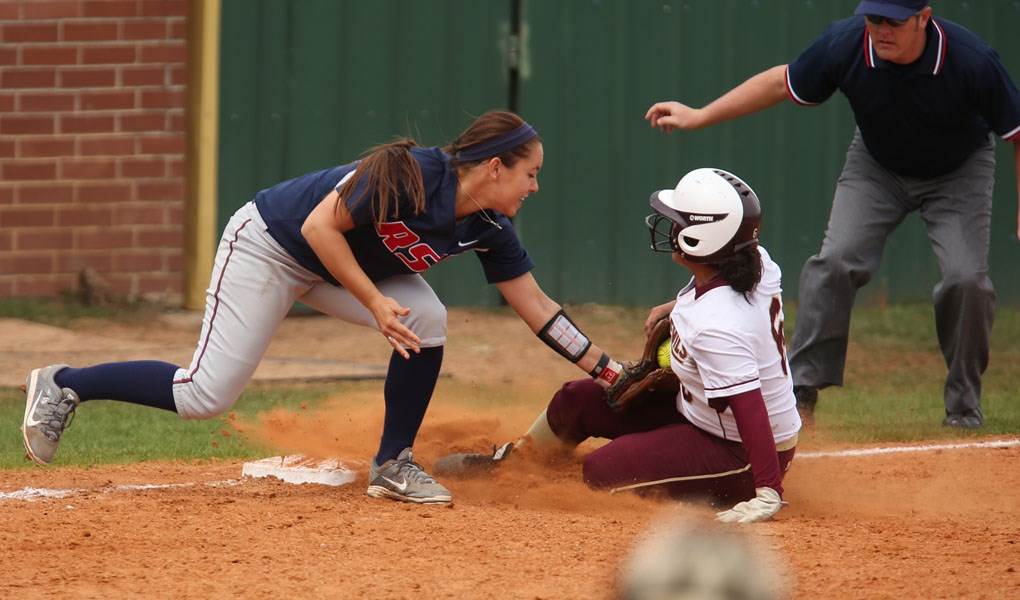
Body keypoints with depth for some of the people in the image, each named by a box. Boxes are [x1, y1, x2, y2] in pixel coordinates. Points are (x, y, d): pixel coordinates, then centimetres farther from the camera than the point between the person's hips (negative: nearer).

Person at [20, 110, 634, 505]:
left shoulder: (488, 230, -9)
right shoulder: (409, 175, -32)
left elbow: (537, 306, -2)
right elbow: (320, 226, -29)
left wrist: (608, 369, -5)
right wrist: (375, 304, -30)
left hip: (339, 265, 7)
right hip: (269, 245, -7)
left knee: (427, 319, -16)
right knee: (206, 395, -12)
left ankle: (393, 465, -2)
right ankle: (65, 385, 5)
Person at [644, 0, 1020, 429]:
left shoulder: (973, 61, -34)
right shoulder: (845, 44, -27)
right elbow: (783, 83, -10)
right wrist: (698, 117, -10)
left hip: (958, 170, -2)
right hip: (877, 165, 2)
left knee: (966, 277, -16)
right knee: (836, 260, -16)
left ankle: (963, 405, 4)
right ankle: (802, 388, -5)